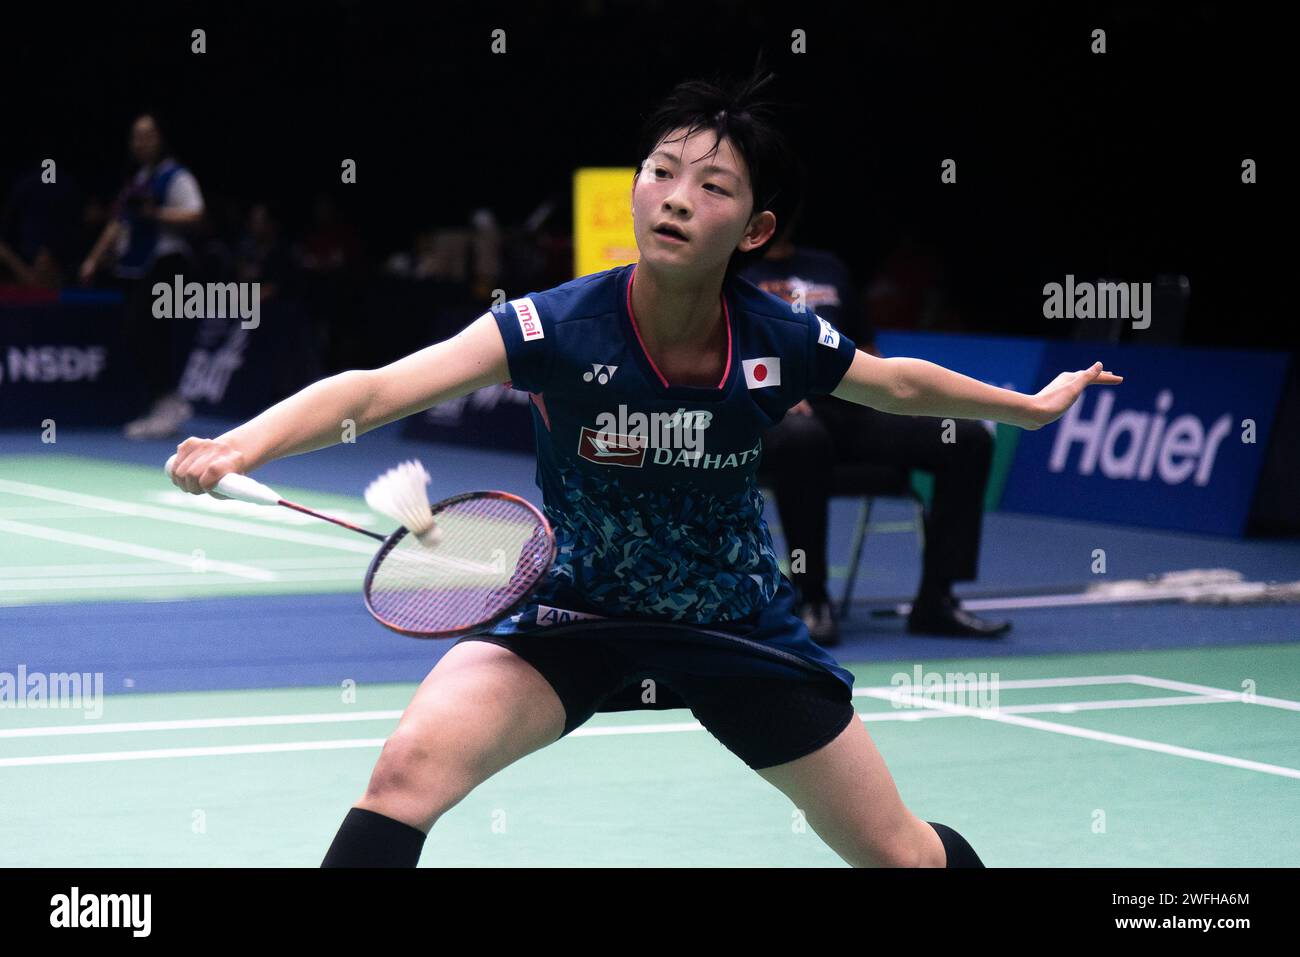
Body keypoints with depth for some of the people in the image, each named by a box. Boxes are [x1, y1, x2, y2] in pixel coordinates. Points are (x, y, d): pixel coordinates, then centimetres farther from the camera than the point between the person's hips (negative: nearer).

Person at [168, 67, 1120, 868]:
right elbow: (371, 391, -36)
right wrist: (237, 447, -53)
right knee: (412, 765, -27)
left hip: (739, 626, 2)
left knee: (901, 854, 6)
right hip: (577, 612, -2)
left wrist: (1032, 405, 20)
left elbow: (901, 383, 6)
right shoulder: (560, 328, -26)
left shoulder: (781, 343, -18)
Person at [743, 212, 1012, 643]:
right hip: (767, 415, -6)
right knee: (803, 439, -43)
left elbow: (865, 350, 31)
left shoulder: (828, 268, 30)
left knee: (969, 439, -15)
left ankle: (935, 601, -18)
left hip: (850, 410, 6)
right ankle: (811, 600, -31)